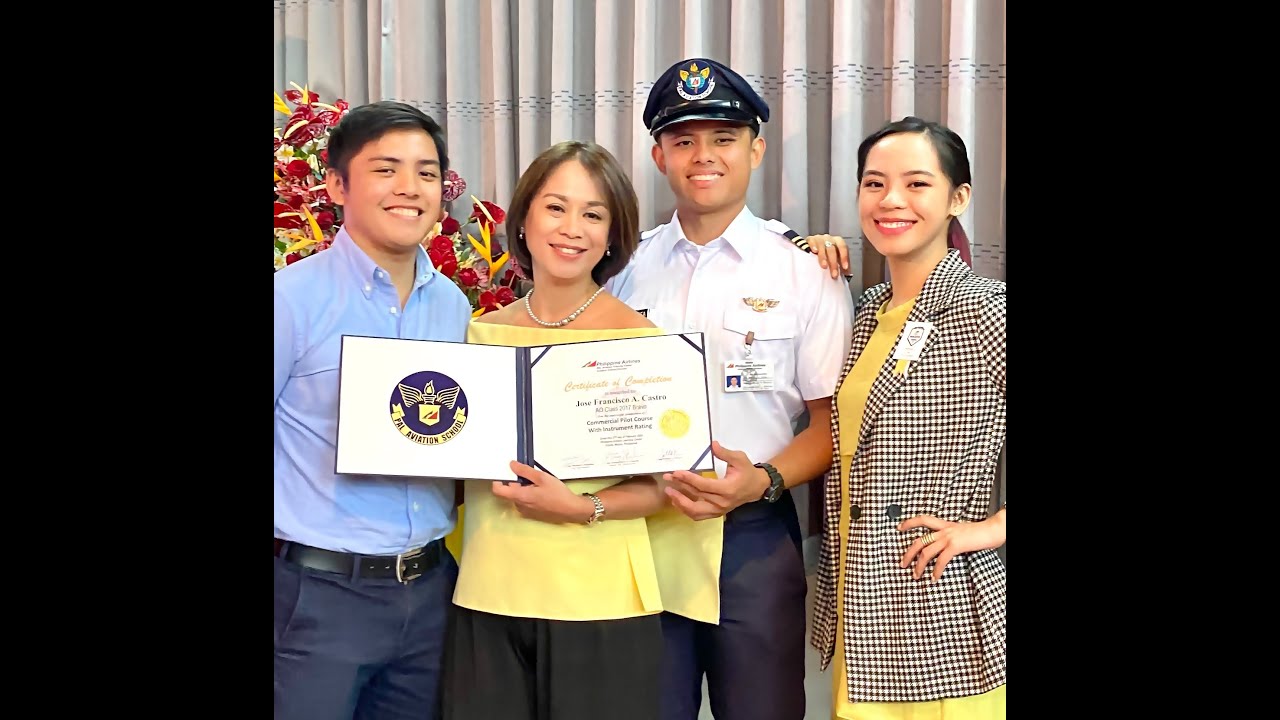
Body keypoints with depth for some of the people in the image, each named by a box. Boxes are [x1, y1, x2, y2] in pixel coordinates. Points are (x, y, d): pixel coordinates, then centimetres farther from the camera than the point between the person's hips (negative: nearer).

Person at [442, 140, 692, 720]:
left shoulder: (639, 338, -5)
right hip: (488, 596, 4)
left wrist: (584, 508, -21)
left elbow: (663, 483, -5)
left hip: (600, 604, -3)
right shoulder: (484, 332, 6)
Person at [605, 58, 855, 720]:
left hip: (752, 537, -2)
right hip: (638, 535, 2)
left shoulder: (805, 273, -2)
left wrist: (763, 481, -17)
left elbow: (833, 422, 0)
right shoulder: (626, 269, 6)